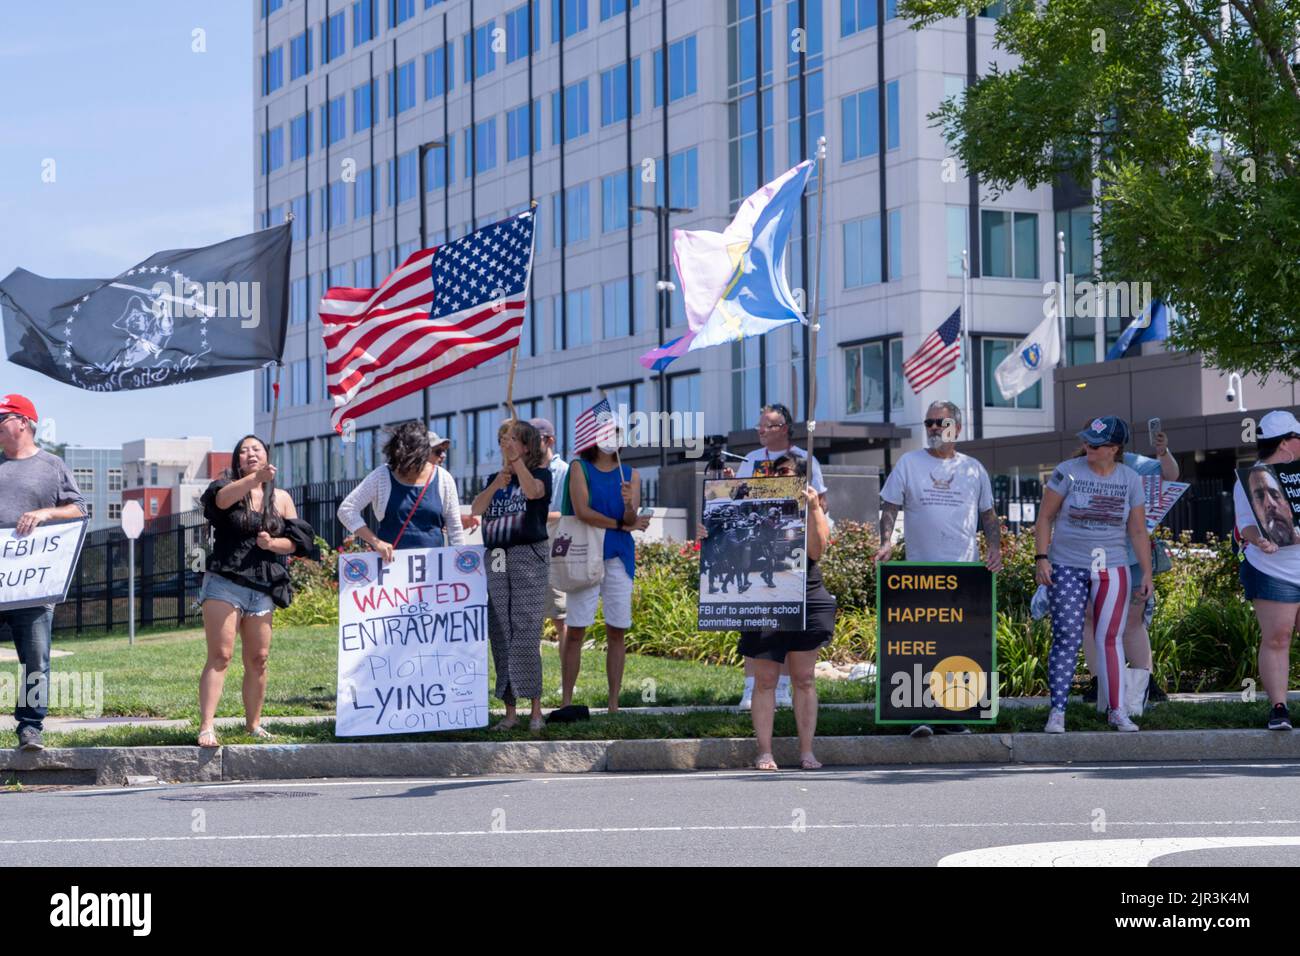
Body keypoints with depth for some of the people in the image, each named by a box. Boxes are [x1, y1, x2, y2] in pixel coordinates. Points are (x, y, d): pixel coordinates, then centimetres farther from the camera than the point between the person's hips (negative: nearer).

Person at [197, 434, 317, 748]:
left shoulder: (281, 498, 13)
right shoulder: (228, 487, 2)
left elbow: (298, 540, 8)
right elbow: (221, 498, -24)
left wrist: (273, 543, -13)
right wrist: (255, 478, -40)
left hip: (262, 589, 4)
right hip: (224, 583, -4)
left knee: (258, 660, 7)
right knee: (220, 656, -11)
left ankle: (254, 724, 21)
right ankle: (206, 727, -15)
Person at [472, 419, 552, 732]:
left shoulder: (540, 474, 3)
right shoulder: (495, 479, 18)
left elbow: (533, 491, -20)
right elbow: (476, 509, 2)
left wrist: (515, 460, -27)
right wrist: (496, 485, -12)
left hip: (529, 557, -5)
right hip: (495, 560, 5)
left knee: (526, 633, -11)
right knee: (500, 635, 3)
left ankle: (536, 709, -7)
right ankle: (510, 712, 7)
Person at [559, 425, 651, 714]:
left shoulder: (630, 474, 11)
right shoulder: (580, 469, 3)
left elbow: (632, 519, -1)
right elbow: (582, 511, -9)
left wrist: (629, 504, -23)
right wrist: (622, 524, -5)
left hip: (619, 557, 3)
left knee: (617, 632, 2)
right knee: (576, 631, -3)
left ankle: (614, 705, 6)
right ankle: (566, 701, 0)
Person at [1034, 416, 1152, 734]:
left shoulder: (1130, 480, 3)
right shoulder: (1068, 472, -4)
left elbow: (1138, 531, 8)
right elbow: (1045, 518, -1)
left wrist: (1146, 573, 4)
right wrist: (1041, 558, -9)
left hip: (1112, 570, 2)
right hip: (1067, 568, -2)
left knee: (1110, 639, 1)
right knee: (1067, 638, -6)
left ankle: (1117, 711, 6)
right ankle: (1057, 712, -3)